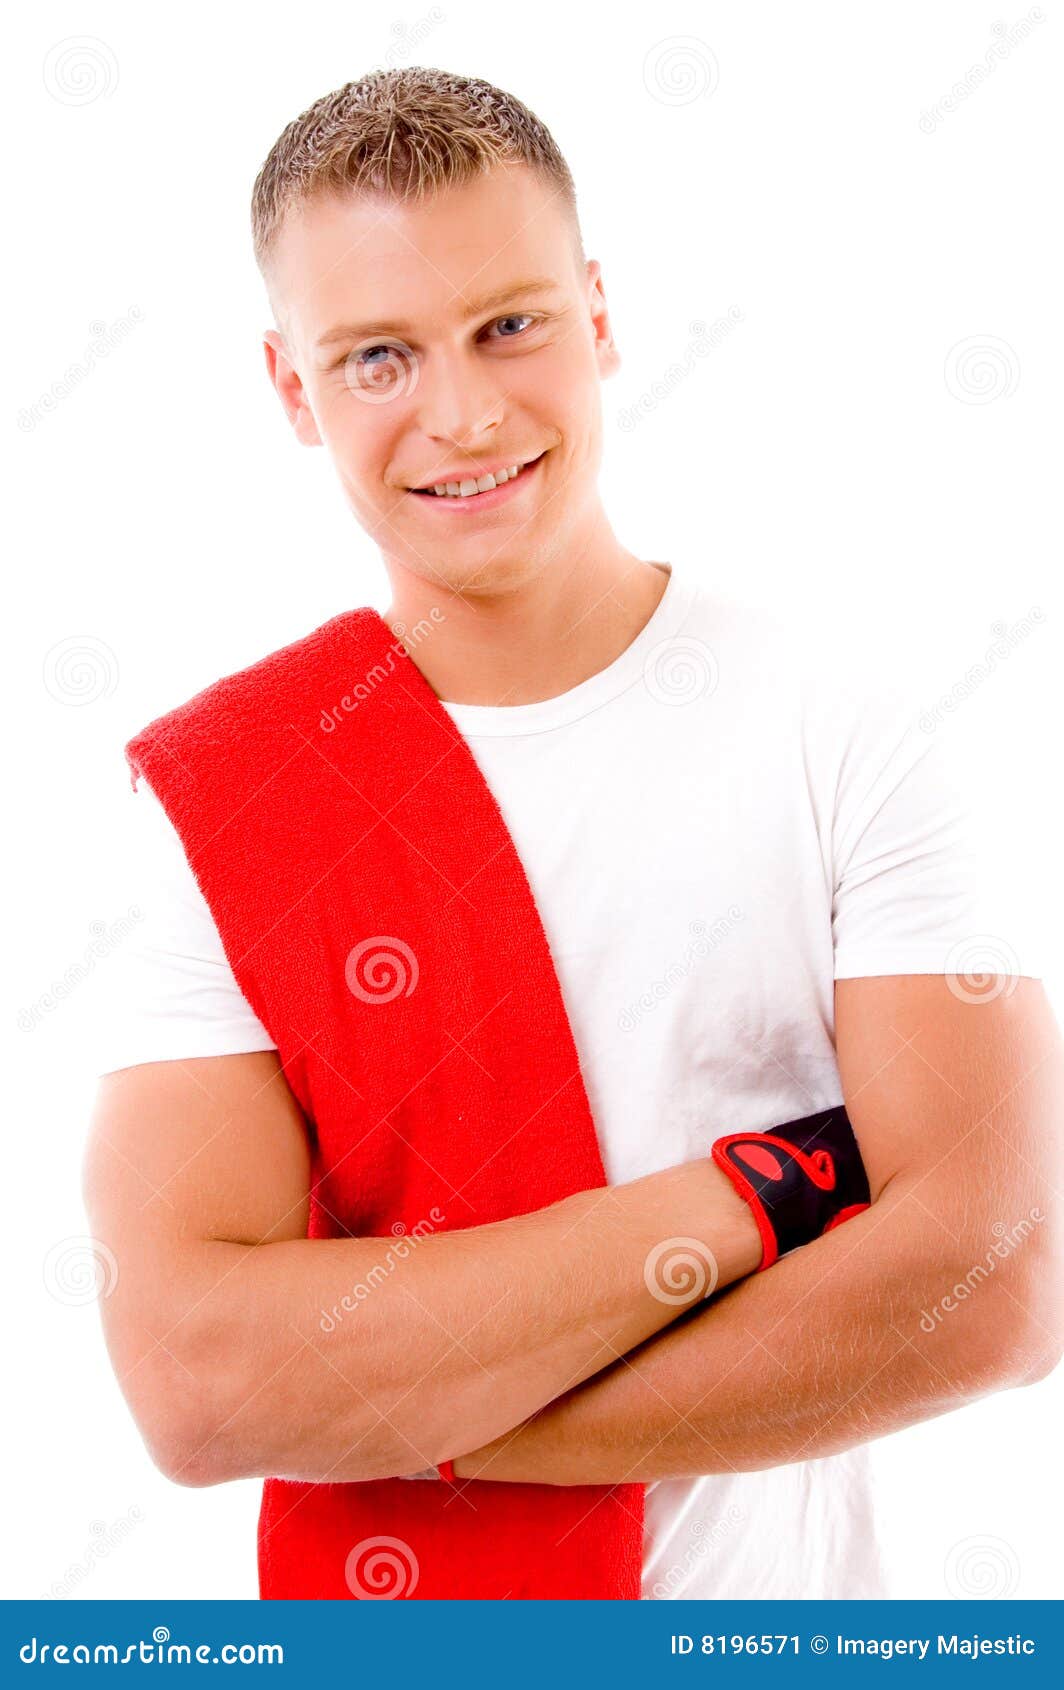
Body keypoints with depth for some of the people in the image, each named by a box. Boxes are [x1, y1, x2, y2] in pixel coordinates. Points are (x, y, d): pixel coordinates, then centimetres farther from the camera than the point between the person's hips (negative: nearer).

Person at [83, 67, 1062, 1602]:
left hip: (786, 1605, 0)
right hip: (379, 1603, 0)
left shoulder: (845, 735, -14)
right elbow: (193, 1383, -23)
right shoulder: (209, 799, -13)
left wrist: (391, 1399, -22)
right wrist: (753, 1192, -24)